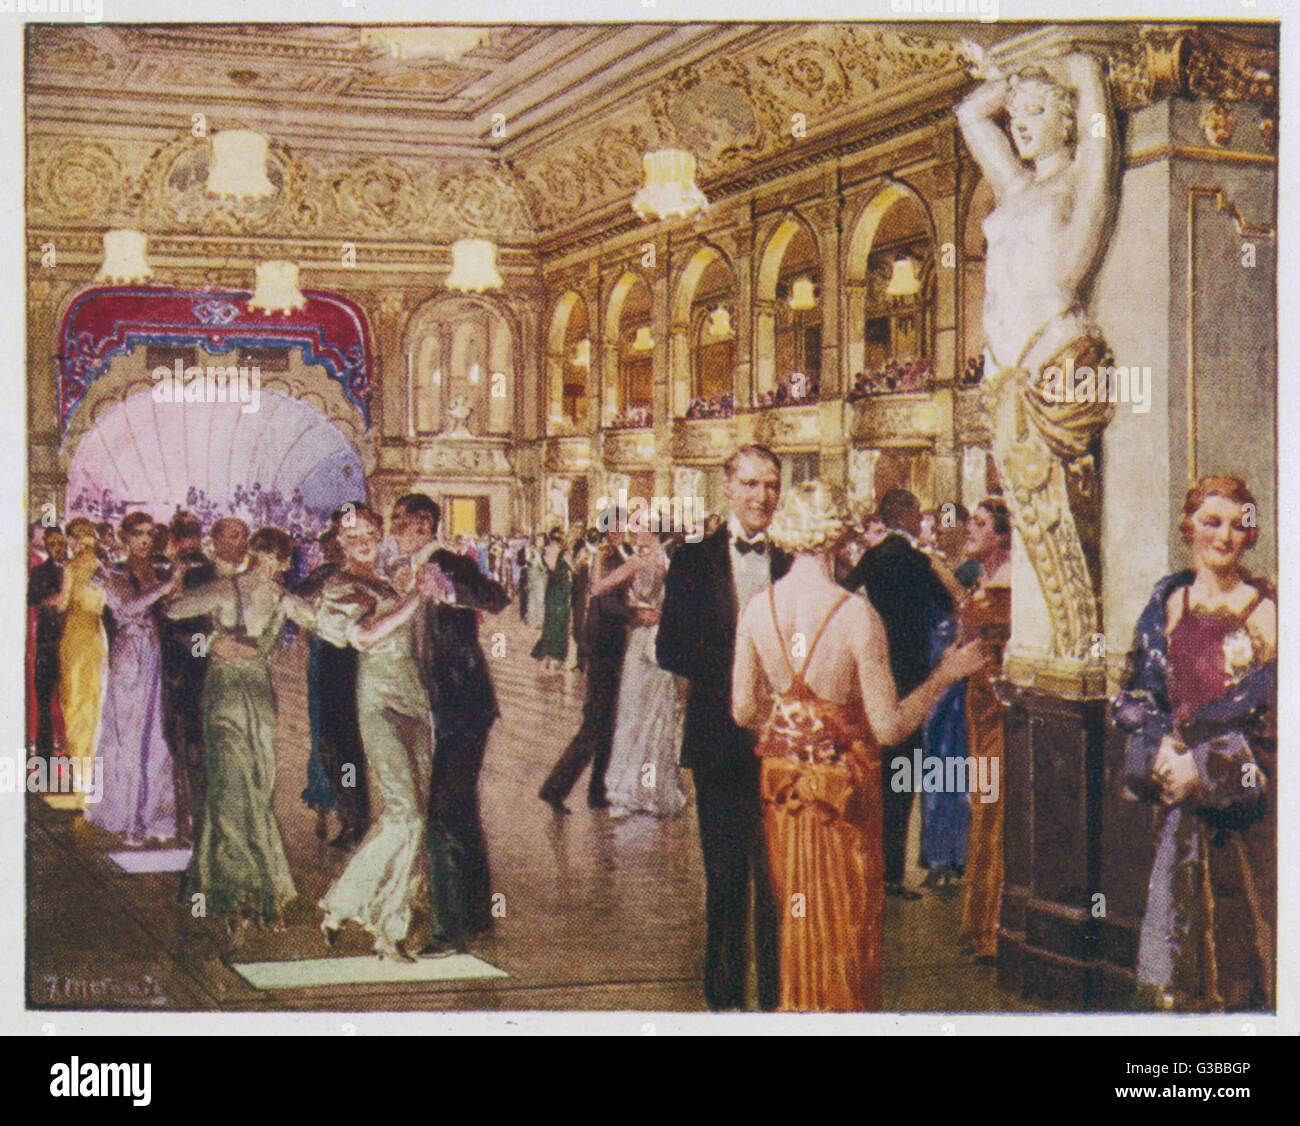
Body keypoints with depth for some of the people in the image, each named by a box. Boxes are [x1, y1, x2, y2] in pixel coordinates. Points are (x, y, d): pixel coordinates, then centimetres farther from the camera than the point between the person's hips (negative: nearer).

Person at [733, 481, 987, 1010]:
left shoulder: (757, 608, -9)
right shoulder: (856, 614, -21)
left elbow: (743, 711, 1)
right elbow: (888, 726, -17)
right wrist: (945, 674, -5)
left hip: (782, 777, 4)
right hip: (845, 781, -4)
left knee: (796, 909, 20)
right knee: (847, 912, 13)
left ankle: (799, 1004, 32)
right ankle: (844, 1004, 24)